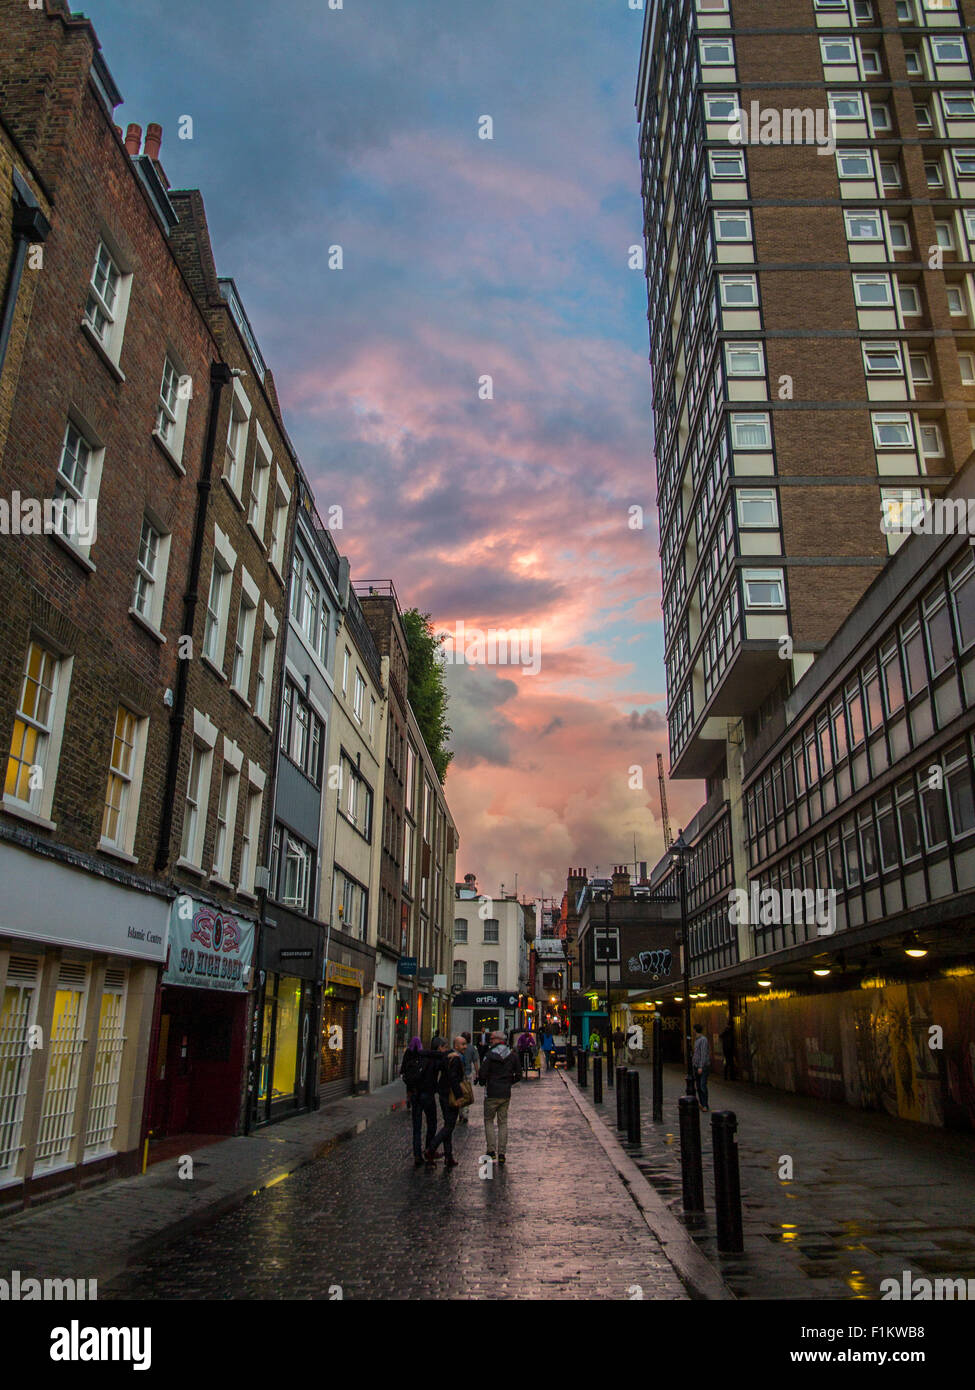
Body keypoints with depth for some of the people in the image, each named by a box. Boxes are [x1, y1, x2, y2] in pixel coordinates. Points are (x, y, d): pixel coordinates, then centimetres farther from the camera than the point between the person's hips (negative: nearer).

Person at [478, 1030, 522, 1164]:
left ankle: (491, 1150, 3)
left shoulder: (490, 1056, -12)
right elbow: (518, 1075, 7)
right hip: (506, 1094, 4)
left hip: (492, 1094, -4)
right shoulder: (512, 1055, 3)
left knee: (489, 1120, 11)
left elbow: (482, 1074, -14)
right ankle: (501, 1153, 8)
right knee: (503, 1122, 10)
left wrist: (482, 1083, 7)